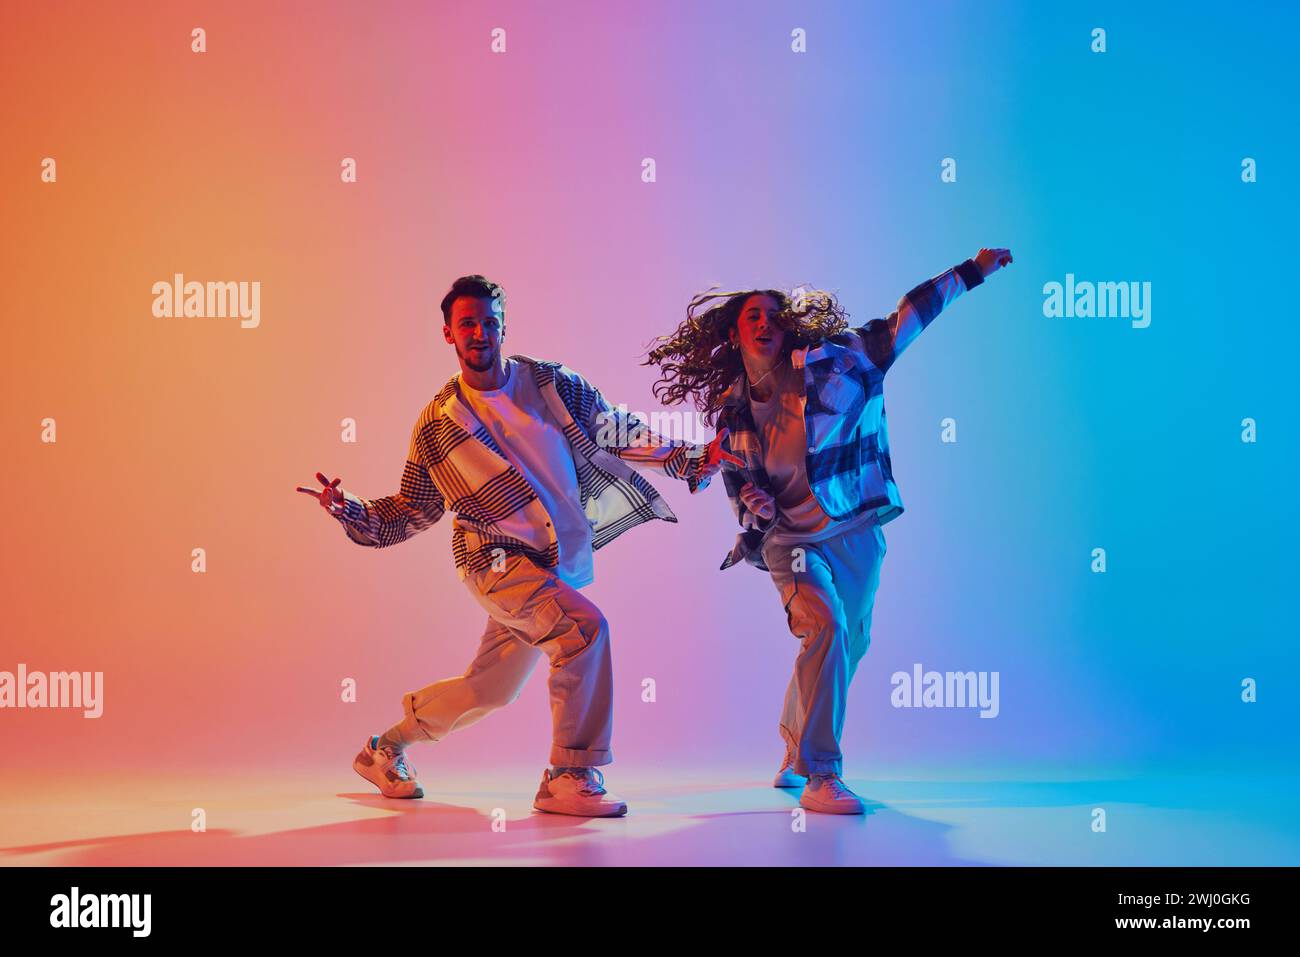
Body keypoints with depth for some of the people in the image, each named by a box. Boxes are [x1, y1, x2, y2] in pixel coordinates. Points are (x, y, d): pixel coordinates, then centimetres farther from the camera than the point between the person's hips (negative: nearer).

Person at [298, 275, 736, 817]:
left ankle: (384, 749, 37)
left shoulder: (551, 384, 4)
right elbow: (411, 511, 7)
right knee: (584, 626, -28)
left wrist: (692, 460, -4)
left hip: (562, 564, 4)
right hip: (497, 559, -4)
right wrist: (350, 512, -10)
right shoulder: (438, 424, 0)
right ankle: (569, 778, -17)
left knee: (487, 691, 13)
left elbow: (622, 434, 7)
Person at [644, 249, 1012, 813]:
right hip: (791, 538, -2)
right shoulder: (732, 408, -1)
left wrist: (971, 271, -1)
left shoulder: (832, 364, -6)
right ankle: (819, 777, -20)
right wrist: (752, 504, -10)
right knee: (826, 627, -26)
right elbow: (737, 478, 13)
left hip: (856, 532, 2)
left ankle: (797, 759, 40)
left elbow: (905, 319, -1)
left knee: (849, 645, 13)